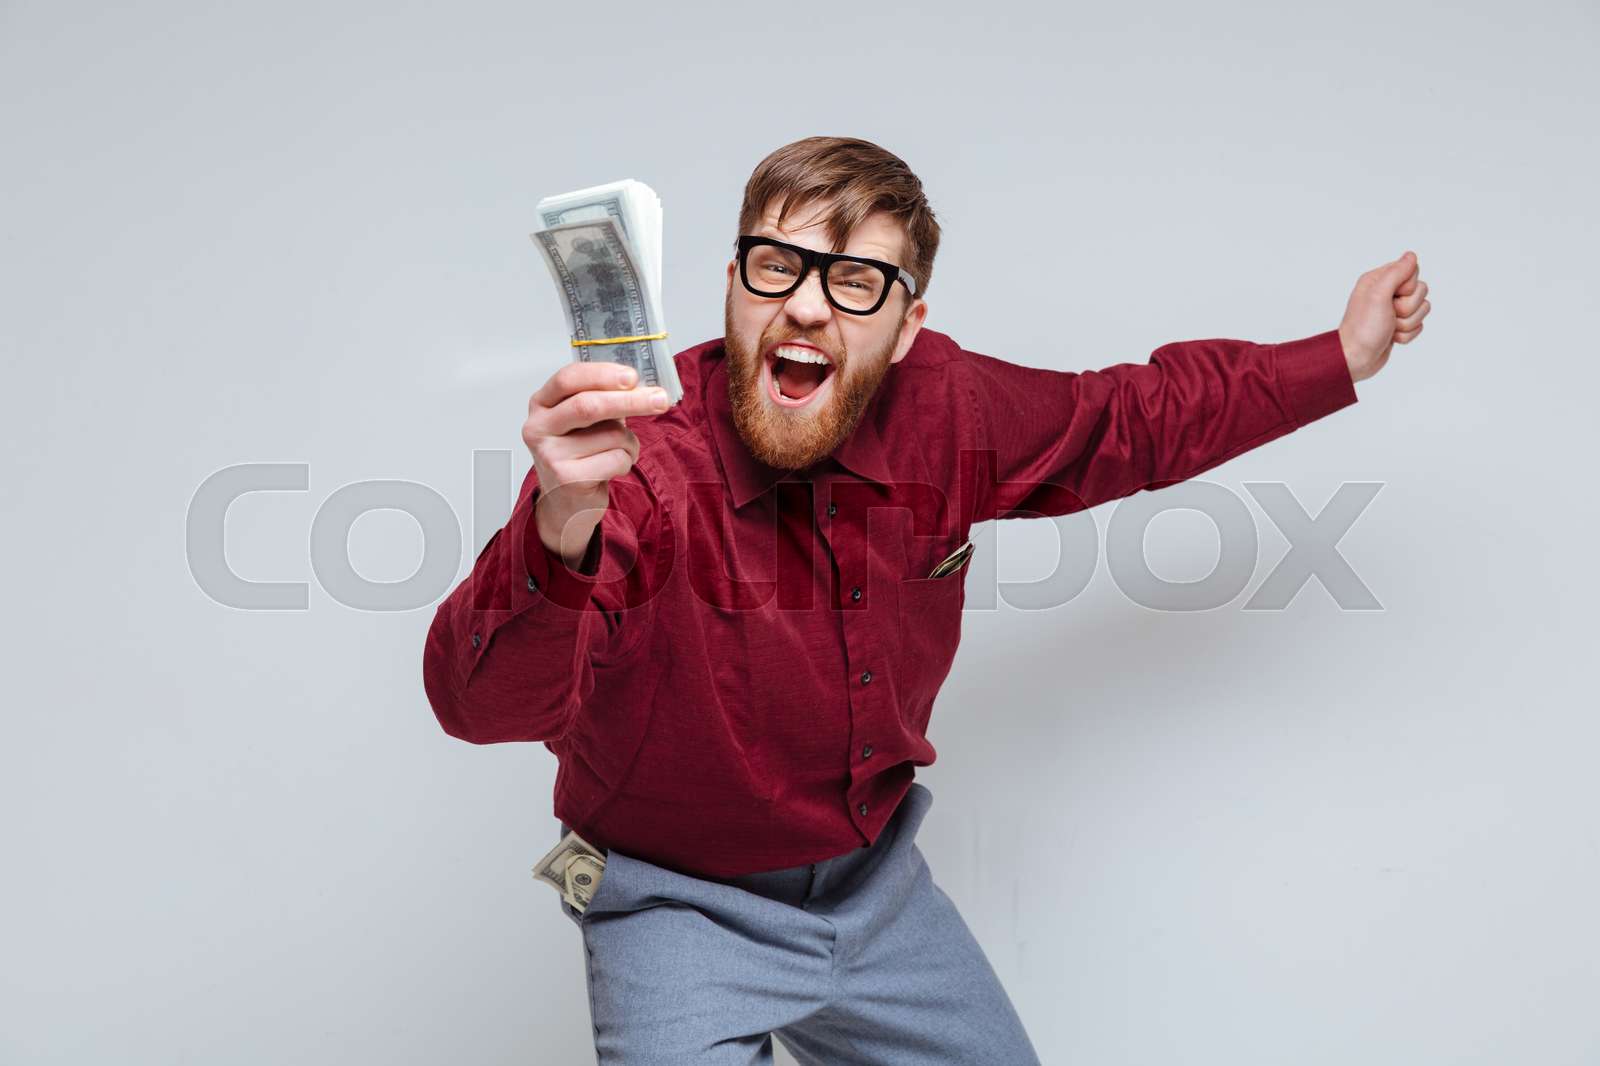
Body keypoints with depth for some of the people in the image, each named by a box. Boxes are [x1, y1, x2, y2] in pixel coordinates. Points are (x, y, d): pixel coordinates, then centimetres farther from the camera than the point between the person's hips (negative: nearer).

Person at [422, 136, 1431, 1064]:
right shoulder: (632, 453, -30)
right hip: (683, 907, -5)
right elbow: (483, 701, -42)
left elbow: (1129, 420, 5)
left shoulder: (942, 405, -15)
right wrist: (561, 534, -62)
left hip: (878, 879, 5)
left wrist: (1342, 356, 10)